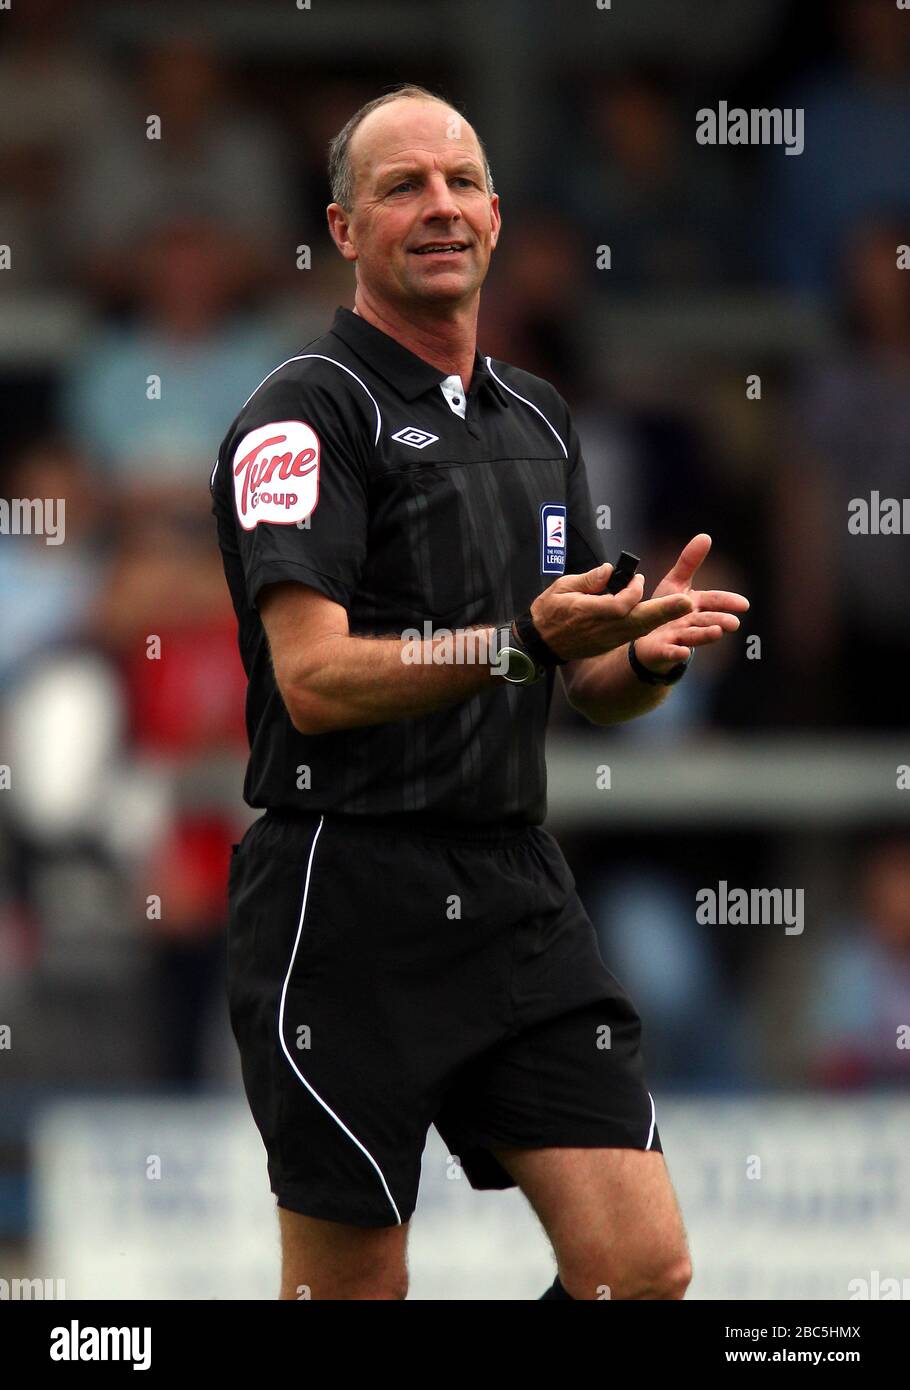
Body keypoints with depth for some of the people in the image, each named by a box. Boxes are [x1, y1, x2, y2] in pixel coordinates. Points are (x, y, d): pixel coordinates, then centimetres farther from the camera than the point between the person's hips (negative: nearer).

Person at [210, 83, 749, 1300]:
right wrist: (522, 642, -28)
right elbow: (316, 678, -18)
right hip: (348, 902, -6)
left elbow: (593, 688, 20)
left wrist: (647, 655, -3)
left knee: (646, 1270, -3)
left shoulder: (537, 422, 17)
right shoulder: (305, 413, -7)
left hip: (519, 900, 6)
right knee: (351, 1290, -1)